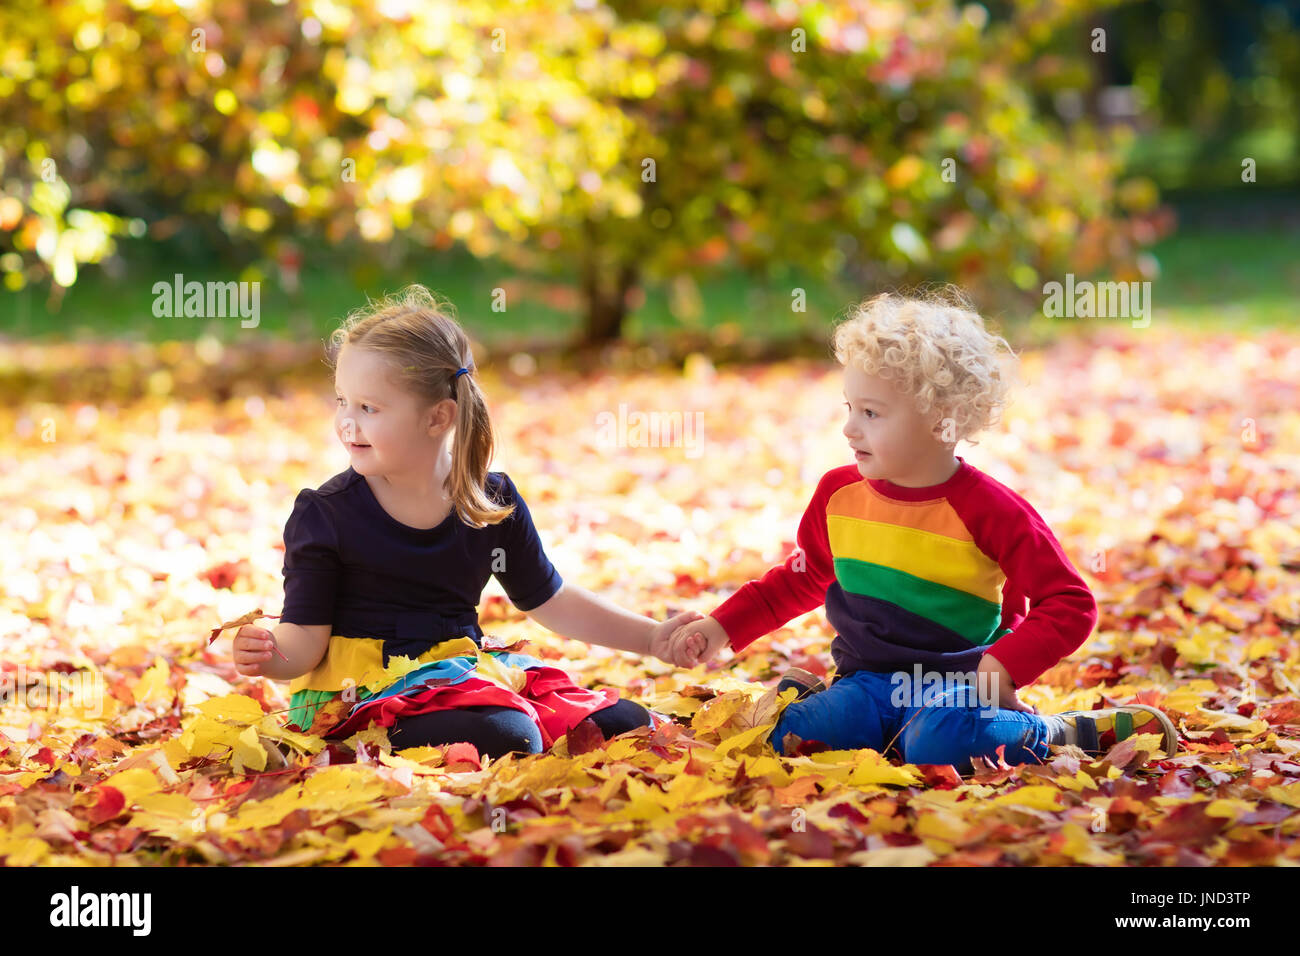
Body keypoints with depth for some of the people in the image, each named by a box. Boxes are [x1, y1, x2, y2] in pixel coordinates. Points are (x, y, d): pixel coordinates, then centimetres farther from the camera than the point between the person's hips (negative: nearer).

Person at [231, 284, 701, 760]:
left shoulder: (494, 502, 5)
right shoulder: (323, 515, -5)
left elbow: (548, 601, 17)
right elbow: (307, 633, -5)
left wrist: (653, 637, 14)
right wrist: (271, 655, -28)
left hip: (461, 671, 5)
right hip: (366, 690, -5)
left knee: (625, 722, -7)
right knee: (505, 737, -32)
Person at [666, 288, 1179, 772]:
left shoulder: (990, 511, -12)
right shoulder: (839, 494, 6)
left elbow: (1071, 604, -9)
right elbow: (800, 580, 23)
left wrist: (1002, 668, -22)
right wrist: (721, 628, 12)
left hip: (954, 683, -3)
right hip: (866, 681, 4)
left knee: (939, 742, -38)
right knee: (783, 734, -27)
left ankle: (1059, 734, -13)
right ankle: (810, 699, 6)